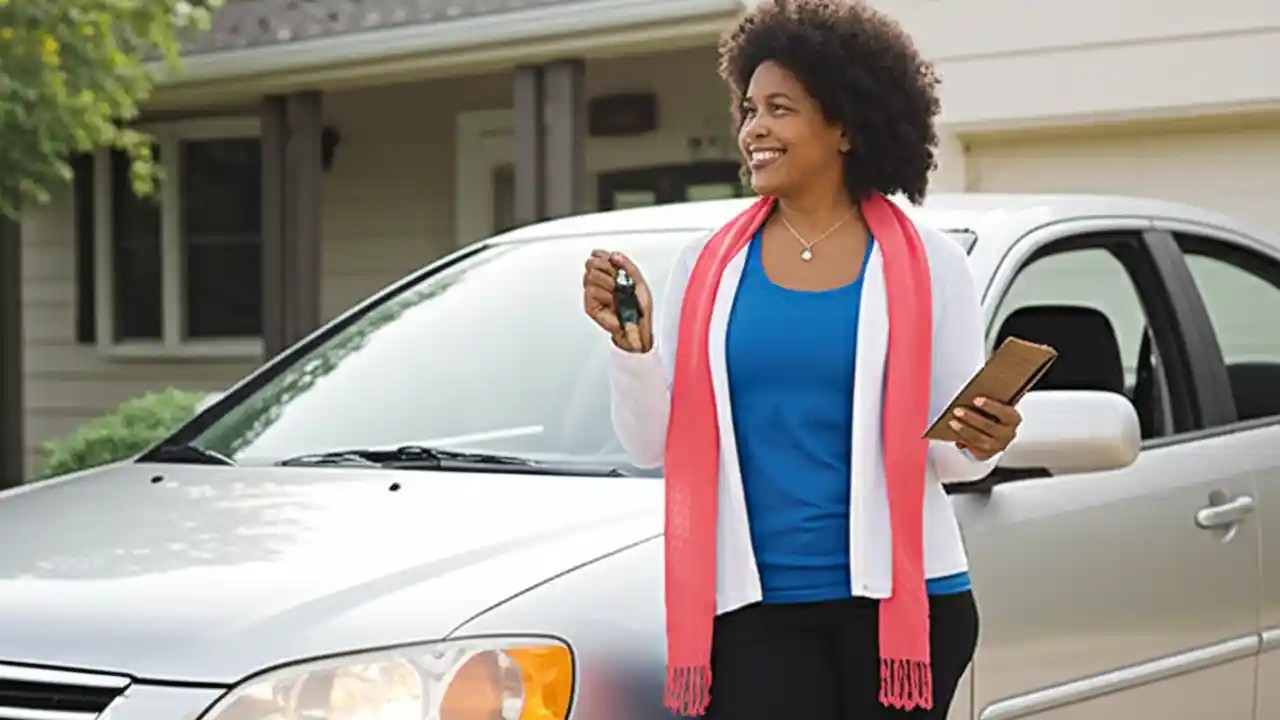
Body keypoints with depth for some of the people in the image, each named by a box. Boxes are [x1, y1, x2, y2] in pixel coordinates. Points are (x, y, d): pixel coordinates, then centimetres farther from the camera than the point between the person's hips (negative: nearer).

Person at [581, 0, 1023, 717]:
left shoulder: (927, 266, 3)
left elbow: (952, 453, 7)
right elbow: (652, 443, 7)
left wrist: (979, 445, -16)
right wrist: (631, 338, -9)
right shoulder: (707, 266, 8)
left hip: (899, 597, -1)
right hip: (752, 606, 1)